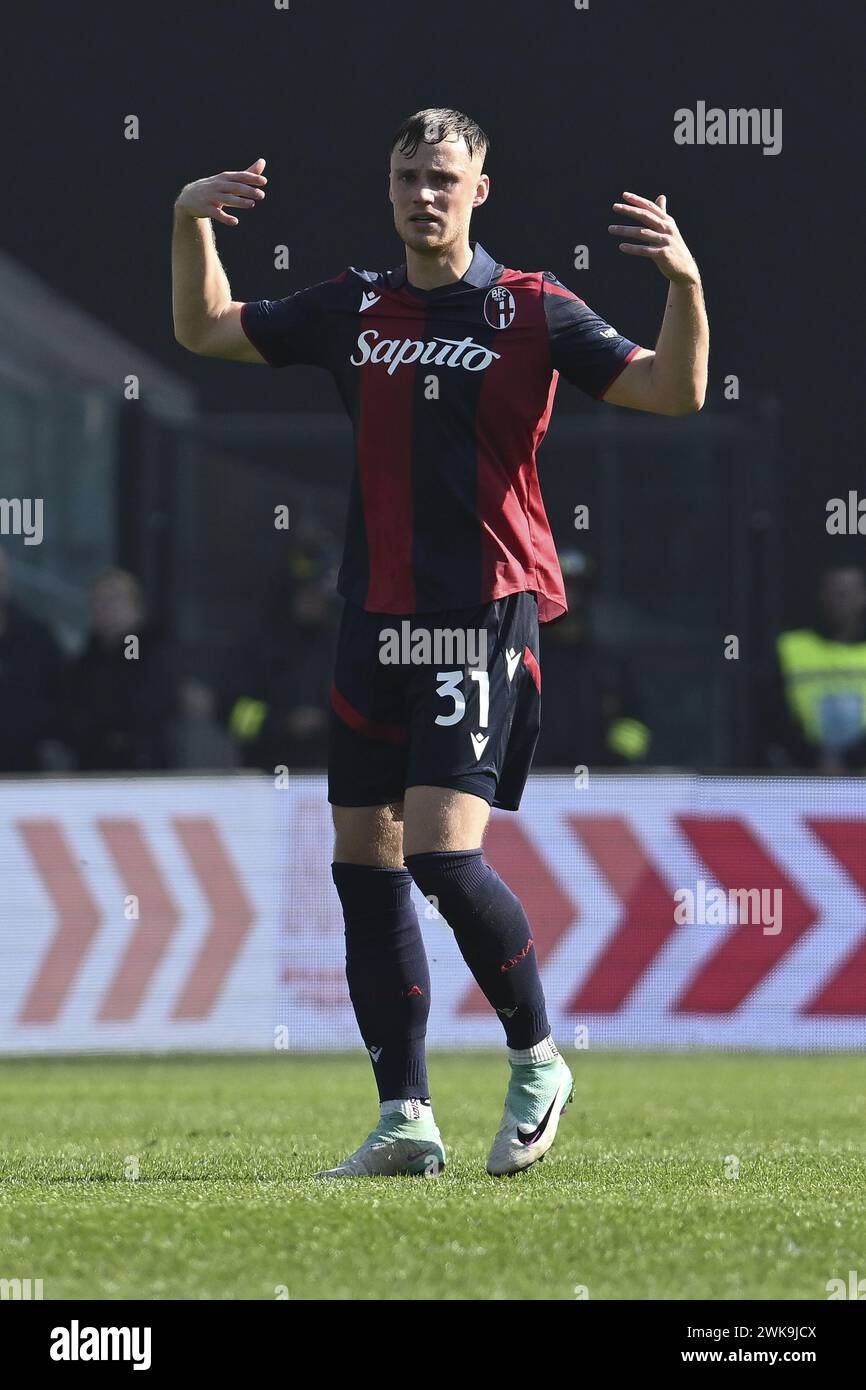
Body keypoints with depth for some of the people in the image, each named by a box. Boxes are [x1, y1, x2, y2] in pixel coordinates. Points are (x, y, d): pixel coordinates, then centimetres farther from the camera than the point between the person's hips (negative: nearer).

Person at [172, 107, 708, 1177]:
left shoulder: (532, 312, -2)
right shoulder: (353, 309, 11)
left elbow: (673, 393, -9)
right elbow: (205, 331, 22)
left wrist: (685, 284, -24)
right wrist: (190, 224, 7)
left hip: (485, 621, -6)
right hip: (376, 622, 6)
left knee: (442, 852, -16)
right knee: (363, 861, 3)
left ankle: (538, 1061, 4)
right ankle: (405, 1120, 10)